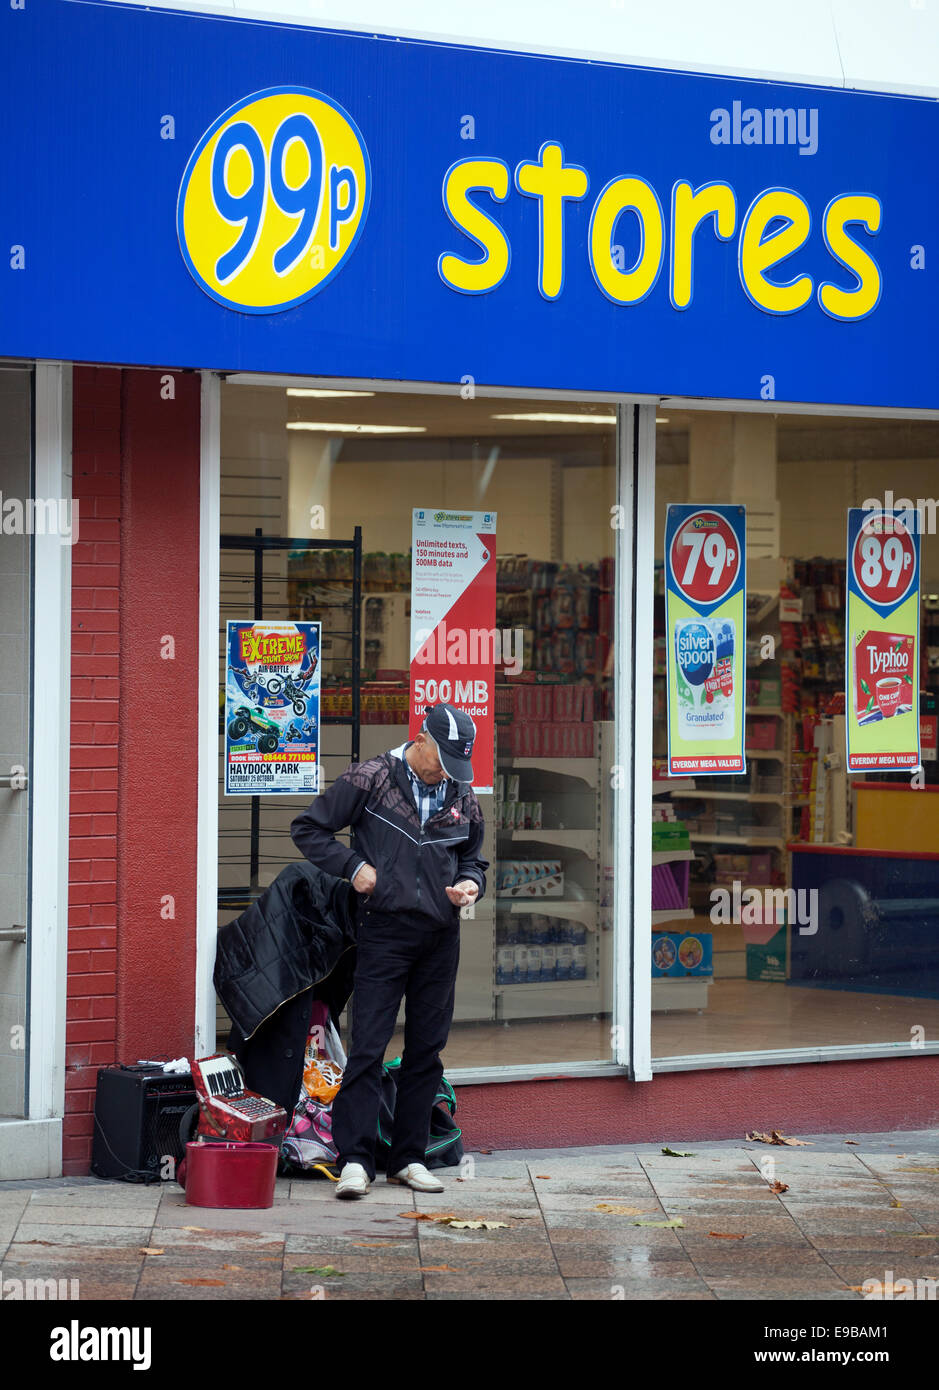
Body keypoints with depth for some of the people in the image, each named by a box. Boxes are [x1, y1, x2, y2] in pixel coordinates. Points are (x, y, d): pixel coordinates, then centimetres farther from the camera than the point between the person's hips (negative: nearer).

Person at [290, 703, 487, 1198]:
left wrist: (471, 882, 2)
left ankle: (409, 1157, 16)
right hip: (384, 930, -5)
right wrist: (353, 866, -9)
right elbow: (308, 828, 2)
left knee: (427, 1050, 8)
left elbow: (473, 855, 25)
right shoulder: (370, 779, -3)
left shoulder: (462, 796, 11)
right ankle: (354, 1159, -7)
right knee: (367, 1045, -9)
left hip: (441, 936, 5)